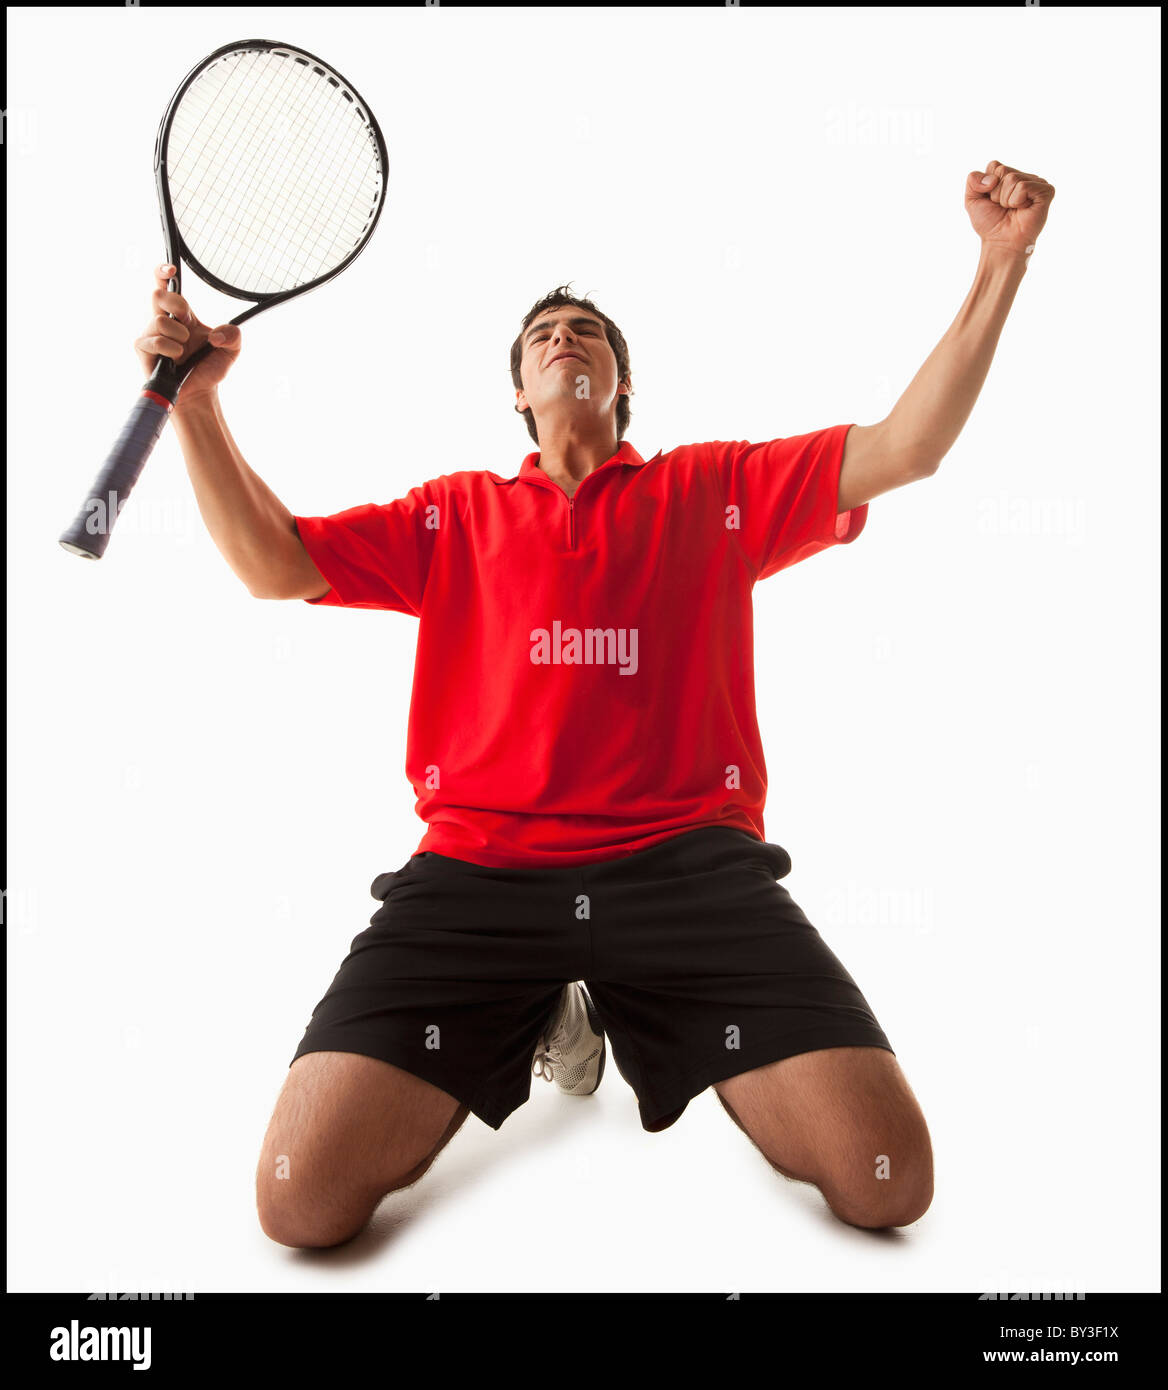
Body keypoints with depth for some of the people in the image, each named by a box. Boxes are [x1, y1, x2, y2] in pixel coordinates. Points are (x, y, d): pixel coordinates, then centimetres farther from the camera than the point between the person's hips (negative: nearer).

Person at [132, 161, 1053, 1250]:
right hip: (478, 865, 1)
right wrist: (196, 395, 5)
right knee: (302, 1197, -13)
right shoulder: (456, 512, 21)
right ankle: (548, 1019, 13)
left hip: (687, 858, 0)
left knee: (886, 1181, -14)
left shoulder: (713, 488, 17)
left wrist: (1001, 263, 3)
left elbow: (907, 447, 11)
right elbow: (274, 564, 15)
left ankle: (642, 1026, 14)